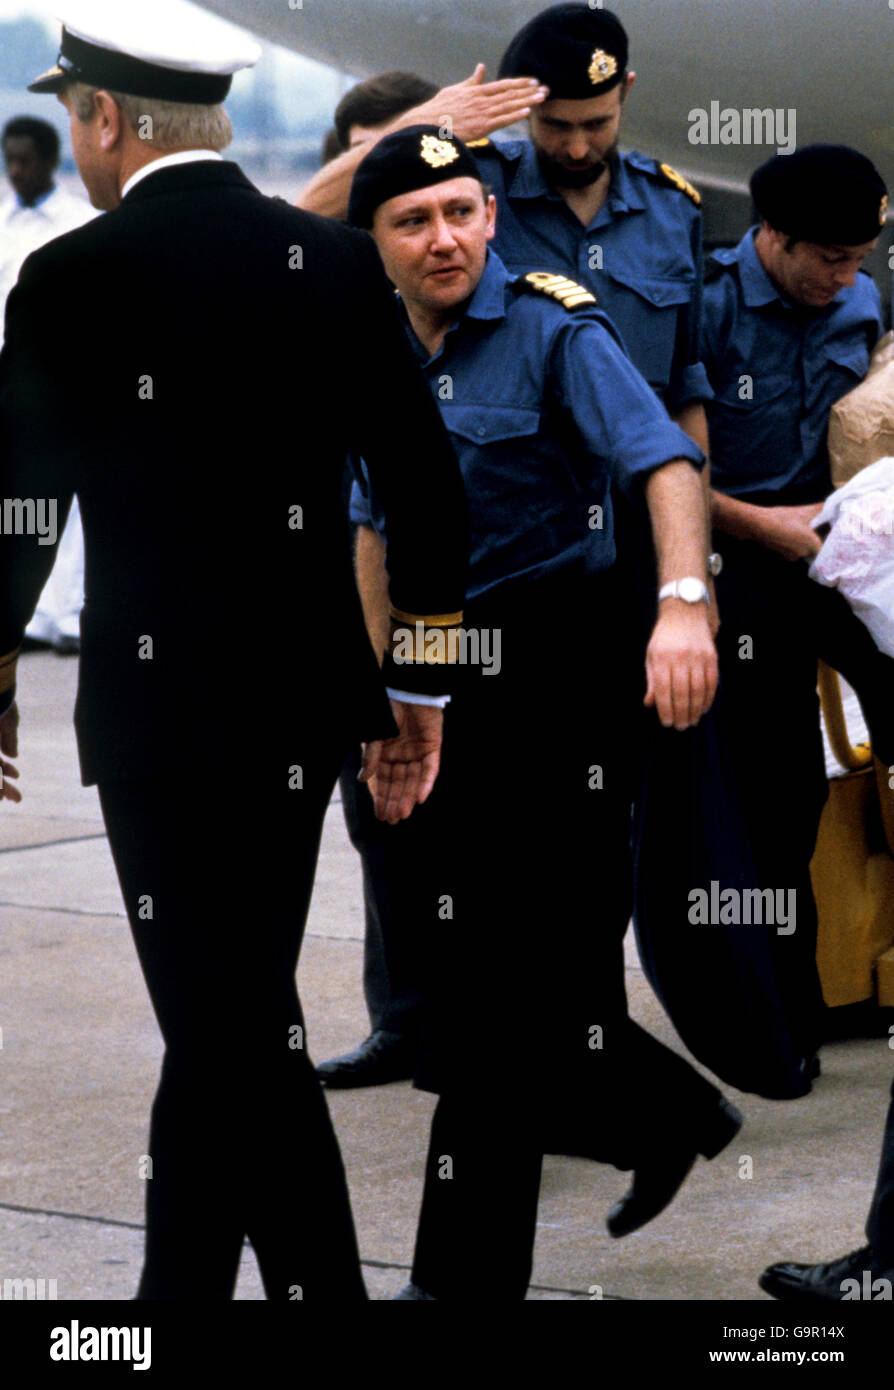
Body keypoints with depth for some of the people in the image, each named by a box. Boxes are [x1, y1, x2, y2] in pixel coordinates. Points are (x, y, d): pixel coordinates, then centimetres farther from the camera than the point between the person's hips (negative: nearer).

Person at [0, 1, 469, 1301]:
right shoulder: (337, 261, 3)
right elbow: (425, 486, 3)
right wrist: (421, 688, 12)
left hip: (163, 706, -5)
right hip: (304, 693, 5)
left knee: (240, 1031, -1)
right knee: (225, 1014, 16)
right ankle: (184, 1279, 25)